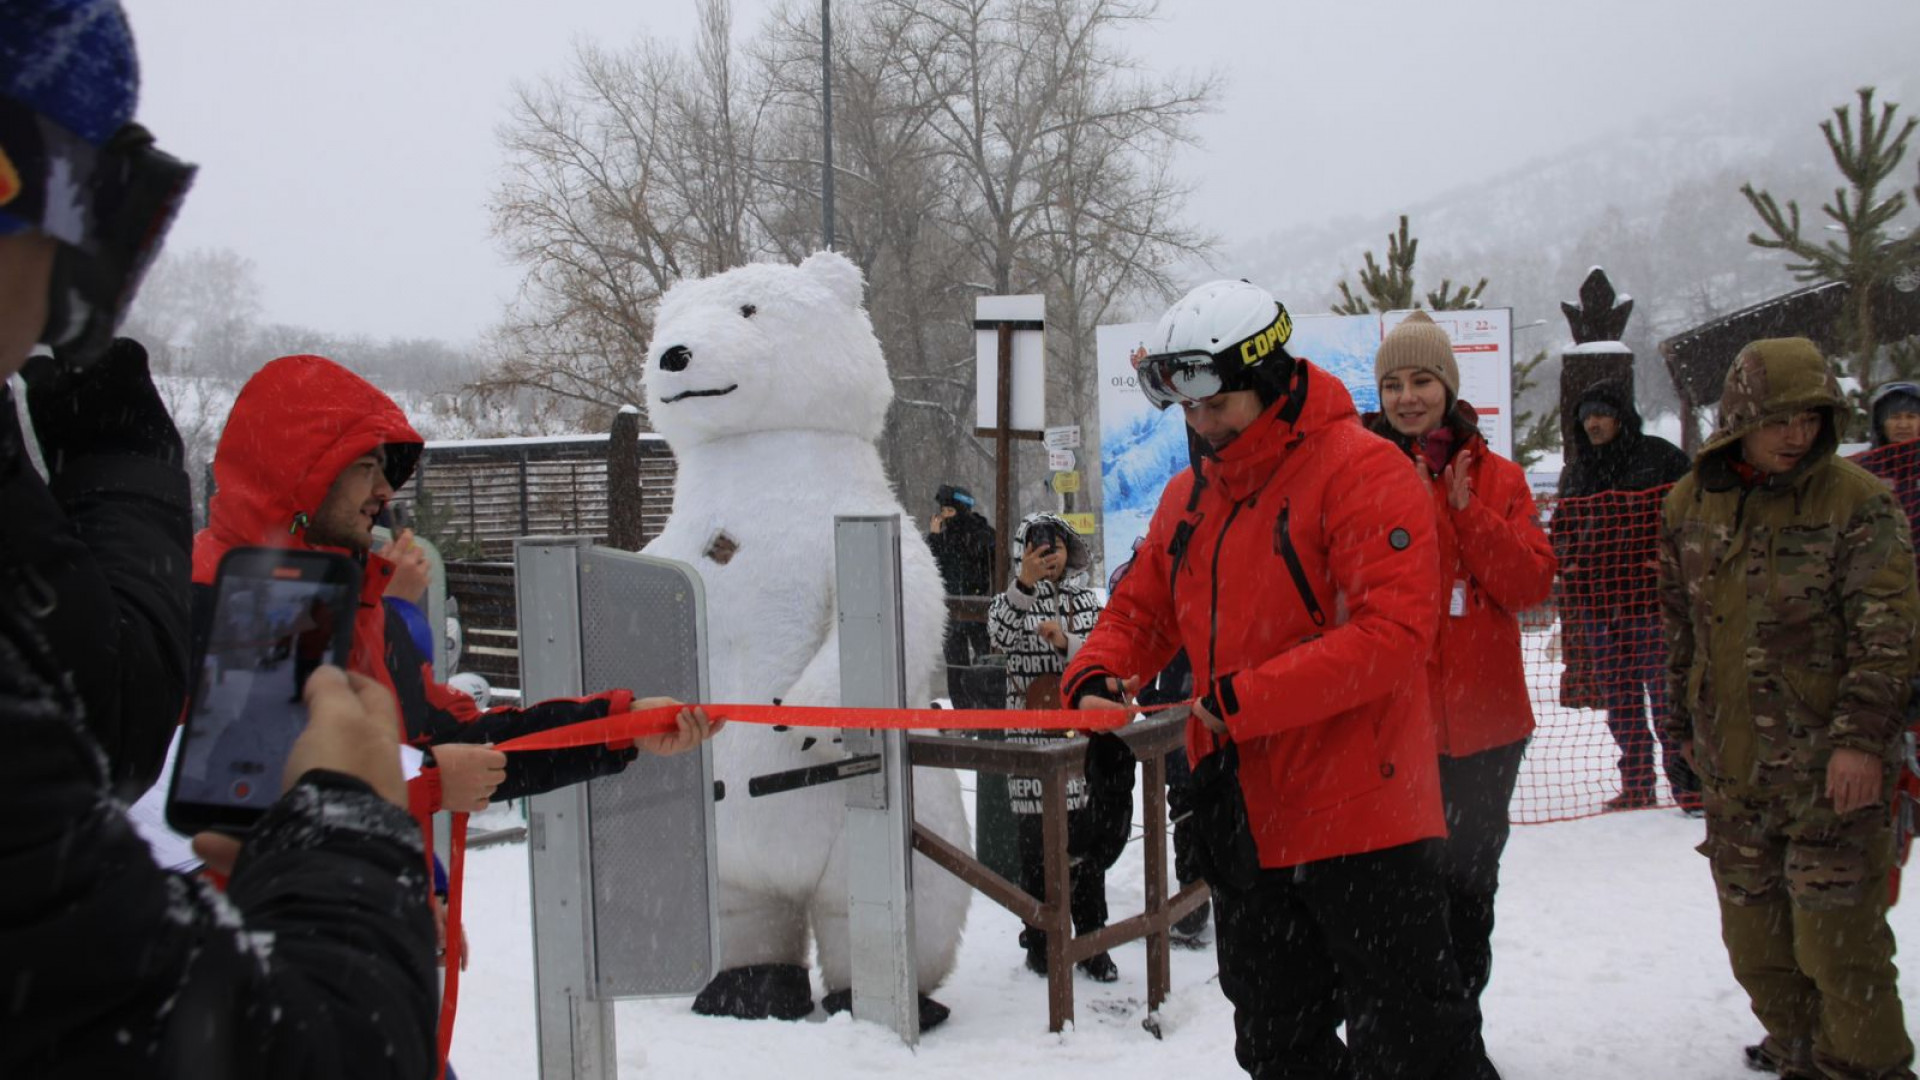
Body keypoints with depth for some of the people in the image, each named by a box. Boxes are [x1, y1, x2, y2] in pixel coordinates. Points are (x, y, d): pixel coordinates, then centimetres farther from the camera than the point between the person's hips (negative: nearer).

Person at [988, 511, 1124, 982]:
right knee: (1037, 846, 1)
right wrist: (1024, 585, -37)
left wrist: (1065, 642, -14)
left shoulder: (1084, 599, 11)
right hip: (1032, 741, -3)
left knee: (1090, 844, 8)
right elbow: (1000, 634, -22)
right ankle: (1040, 944, 14)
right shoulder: (1015, 599, -1)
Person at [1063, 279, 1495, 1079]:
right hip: (1244, 822, 8)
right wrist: (1096, 676, -5)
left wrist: (1245, 698, -24)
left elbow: (1393, 630, -23)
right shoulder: (1190, 495, 10)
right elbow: (1142, 608, 17)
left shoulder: (1360, 470, -14)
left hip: (1359, 812, -7)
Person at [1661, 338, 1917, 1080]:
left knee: (1836, 928, -4)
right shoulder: (1691, 503, 7)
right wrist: (1685, 722, 18)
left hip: (1830, 763, -5)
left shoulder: (1856, 500, -7)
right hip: (1732, 762, 5)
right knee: (1753, 929, 14)